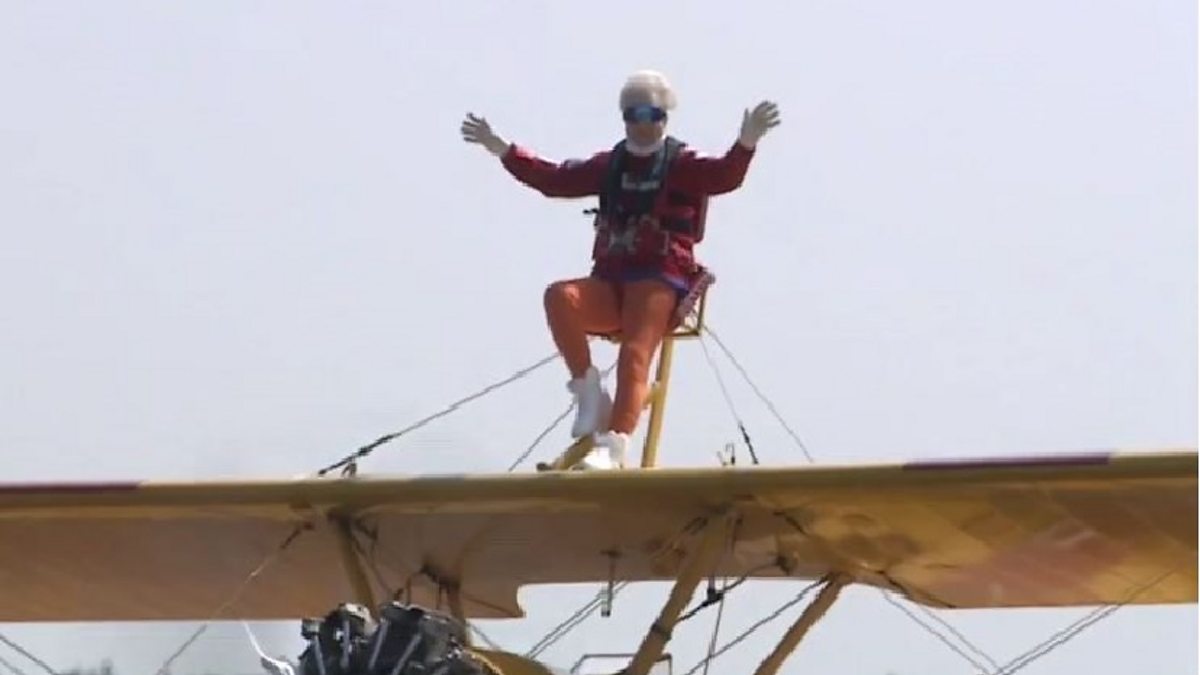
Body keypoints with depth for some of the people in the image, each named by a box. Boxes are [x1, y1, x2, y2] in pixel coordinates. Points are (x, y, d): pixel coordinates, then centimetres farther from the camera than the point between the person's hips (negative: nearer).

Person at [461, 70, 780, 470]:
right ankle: (588, 389, -16)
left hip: (660, 280, -4)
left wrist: (747, 143, -33)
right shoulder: (608, 166, 18)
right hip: (609, 282, 4)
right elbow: (553, 180, 16)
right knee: (560, 297, -27)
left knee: (634, 353, -26)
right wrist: (501, 149, 10)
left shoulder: (682, 165, 5)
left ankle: (612, 447, -36)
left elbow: (725, 177, -13)